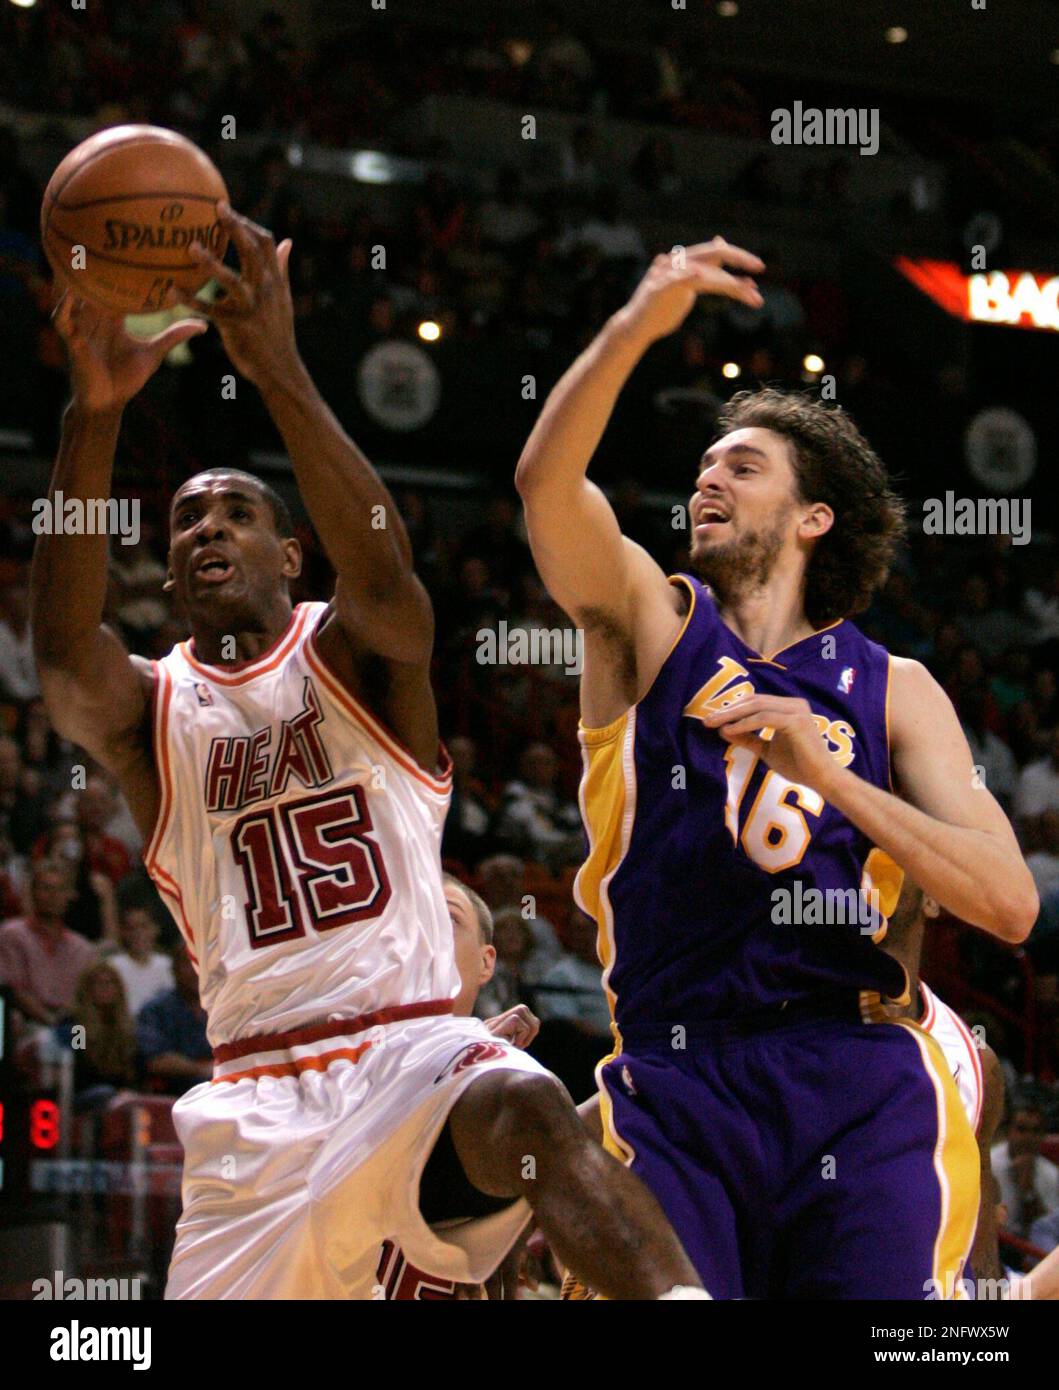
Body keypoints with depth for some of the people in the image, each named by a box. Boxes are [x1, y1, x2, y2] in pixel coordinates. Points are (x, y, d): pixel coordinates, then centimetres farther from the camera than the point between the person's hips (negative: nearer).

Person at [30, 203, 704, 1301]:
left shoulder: (353, 654, 7)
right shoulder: (145, 708, 11)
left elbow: (382, 570, -19)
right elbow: (61, 647, -15)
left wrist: (280, 373, -34)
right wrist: (94, 417, -30)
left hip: (414, 1046, -2)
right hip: (258, 1094, 3)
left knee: (530, 1115, -35)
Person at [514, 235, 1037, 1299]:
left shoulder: (893, 689, 14)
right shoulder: (650, 623, 13)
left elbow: (1011, 904, 1)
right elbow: (546, 484, -8)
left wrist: (828, 774, -9)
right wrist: (637, 326, -22)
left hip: (859, 1089, 1)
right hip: (675, 1089, 0)